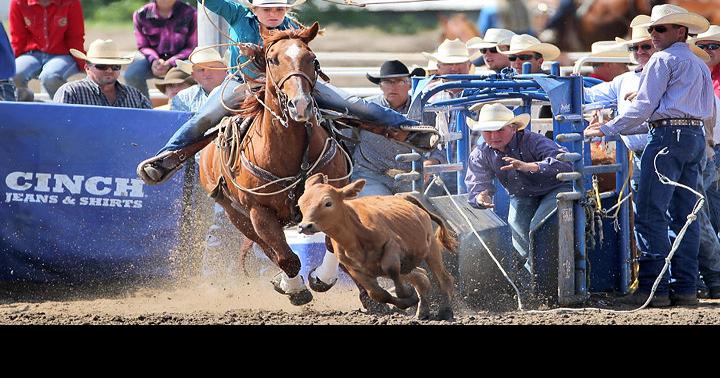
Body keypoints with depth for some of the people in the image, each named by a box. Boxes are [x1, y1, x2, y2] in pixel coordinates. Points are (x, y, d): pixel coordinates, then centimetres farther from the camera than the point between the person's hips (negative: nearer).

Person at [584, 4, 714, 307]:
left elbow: (644, 106, -9)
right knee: (684, 216, 8)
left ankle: (653, 288, -16)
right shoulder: (700, 66, 22)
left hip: (668, 136, -9)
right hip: (697, 138, 9)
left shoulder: (663, 59, -4)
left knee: (650, 215, -10)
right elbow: (710, 114, 24)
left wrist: (608, 129, -5)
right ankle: (686, 288, 4)